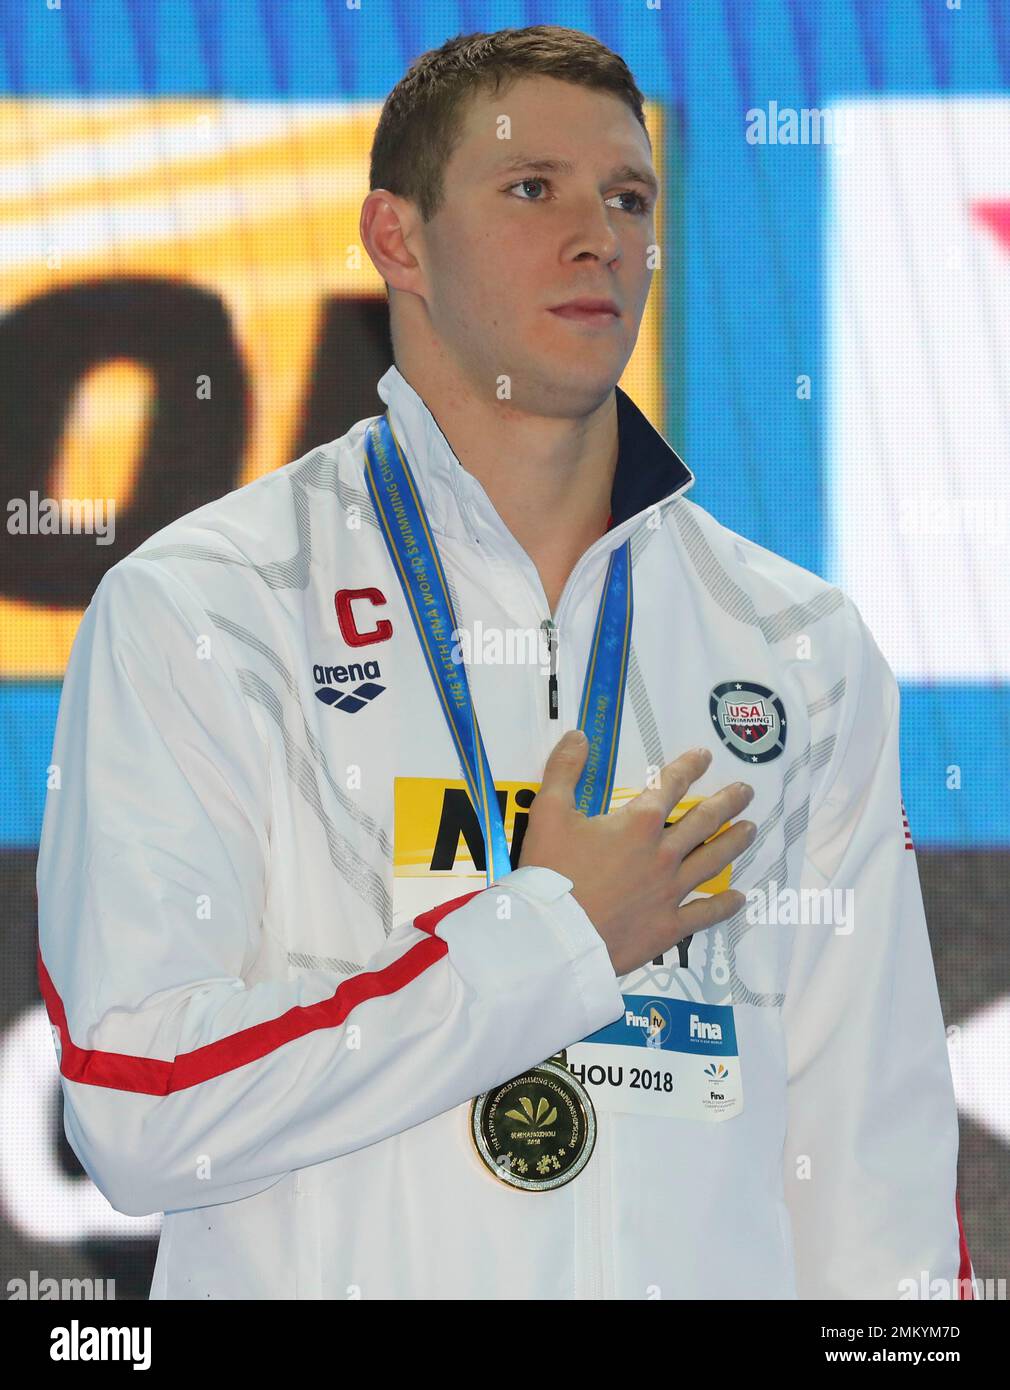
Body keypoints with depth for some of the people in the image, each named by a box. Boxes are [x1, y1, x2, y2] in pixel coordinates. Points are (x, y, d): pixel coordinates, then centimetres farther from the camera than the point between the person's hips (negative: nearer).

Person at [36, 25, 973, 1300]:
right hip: (332, 1274, -3)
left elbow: (873, 1147, 5)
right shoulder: (192, 611, -4)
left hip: (710, 1275, 3)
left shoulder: (806, 652, 7)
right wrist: (555, 936, -11)